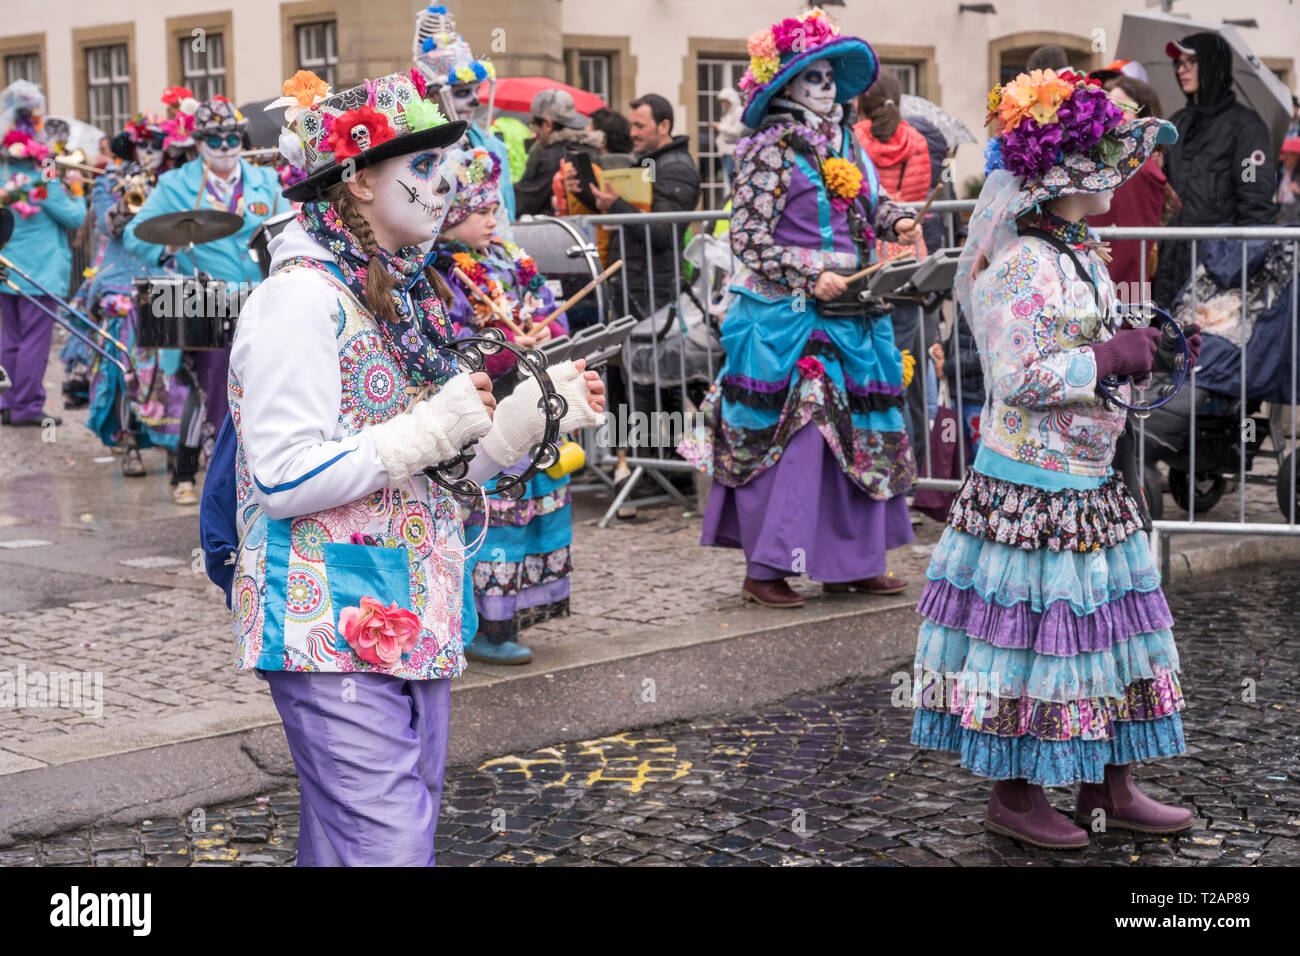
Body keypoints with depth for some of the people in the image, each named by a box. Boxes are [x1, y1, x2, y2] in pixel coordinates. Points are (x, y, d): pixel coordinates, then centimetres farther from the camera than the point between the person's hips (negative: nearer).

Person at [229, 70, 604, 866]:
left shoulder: (406, 294, 16)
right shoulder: (301, 295, -13)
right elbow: (285, 481, -20)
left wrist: (545, 407, 8)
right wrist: (433, 429, -18)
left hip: (413, 622, 9)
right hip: (335, 631, -9)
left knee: (376, 838, 16)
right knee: (386, 848, -10)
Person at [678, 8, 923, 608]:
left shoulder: (844, 141, 13)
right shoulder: (770, 149, -9)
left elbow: (871, 202, 25)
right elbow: (748, 238, -12)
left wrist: (895, 222, 3)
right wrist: (810, 277, -18)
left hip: (849, 312, 8)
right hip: (786, 313, -7)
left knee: (855, 433, 9)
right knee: (789, 435, -9)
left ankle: (848, 561, 19)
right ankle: (764, 569, -1)